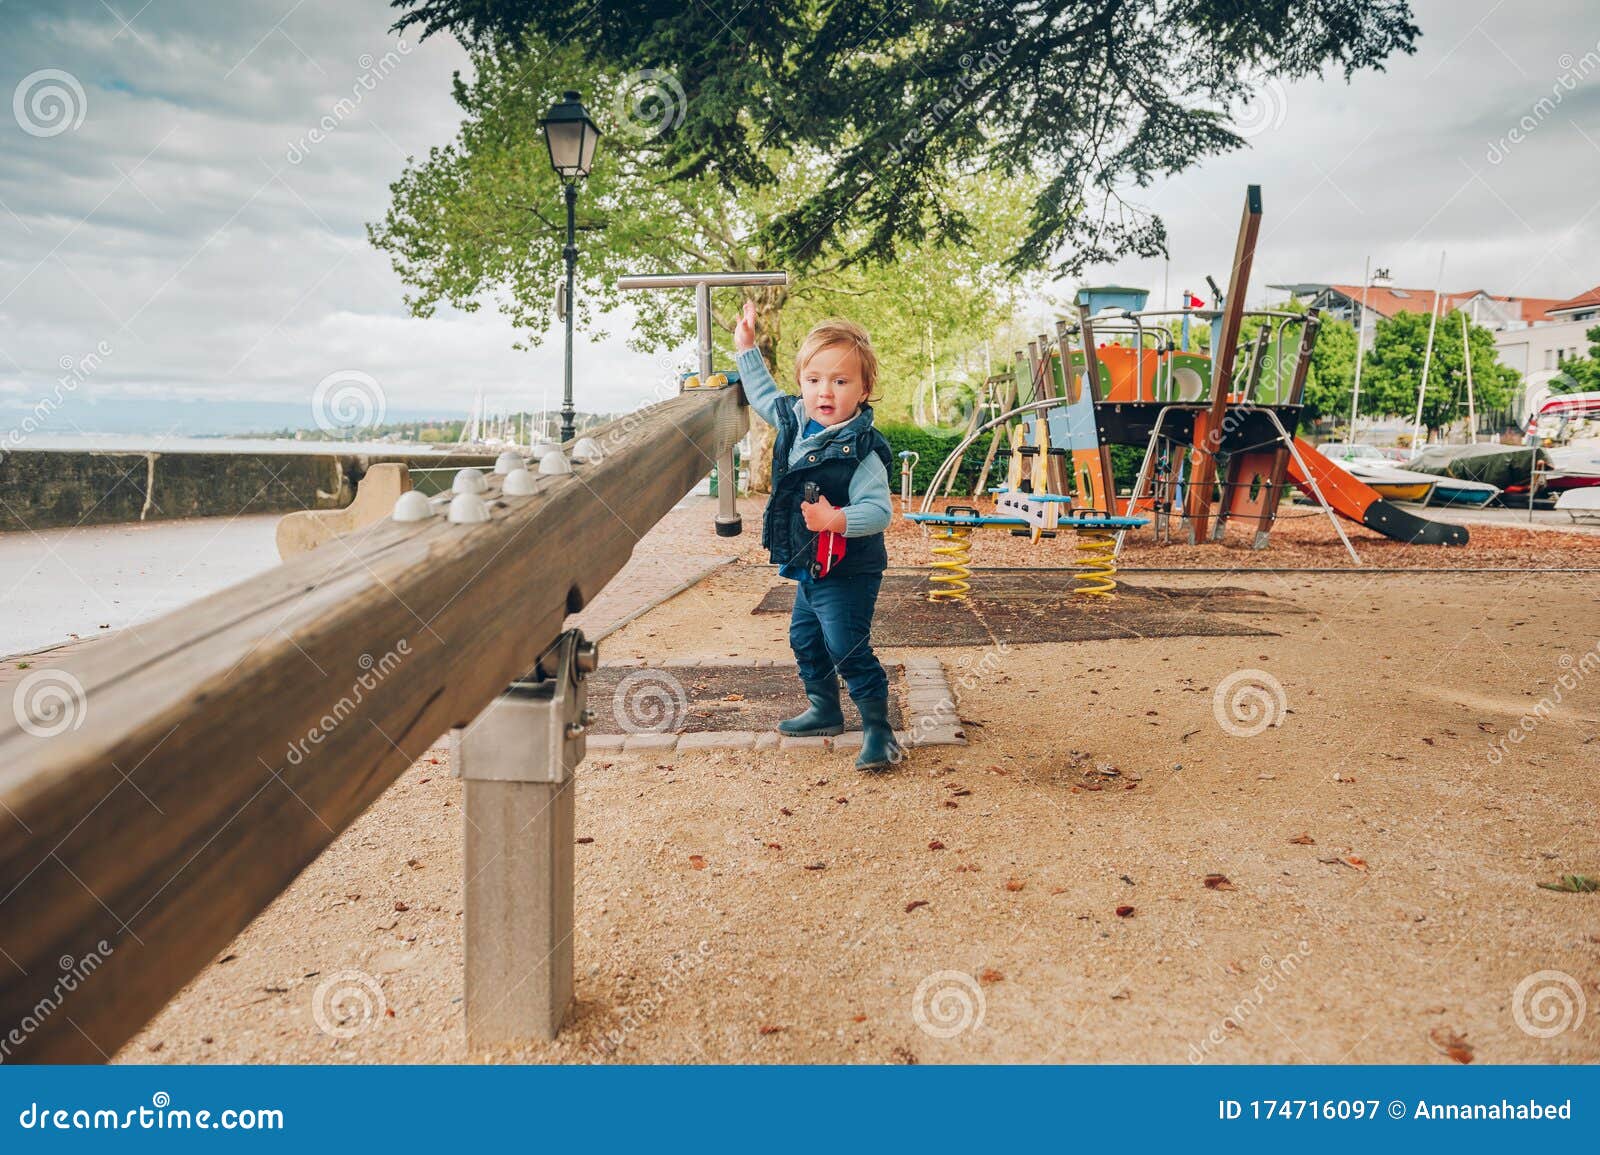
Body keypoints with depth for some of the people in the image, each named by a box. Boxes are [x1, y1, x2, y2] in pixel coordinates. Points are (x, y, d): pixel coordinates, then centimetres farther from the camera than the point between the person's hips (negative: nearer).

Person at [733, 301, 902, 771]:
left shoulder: (861, 450, -24)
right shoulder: (795, 420, 0)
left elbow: (878, 511, -29)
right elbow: (765, 396, 21)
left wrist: (837, 520, -45)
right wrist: (747, 348, 21)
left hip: (847, 573, -9)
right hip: (809, 568, 9)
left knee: (848, 650, -8)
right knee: (805, 639, 22)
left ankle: (877, 728, 4)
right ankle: (824, 711, 39)